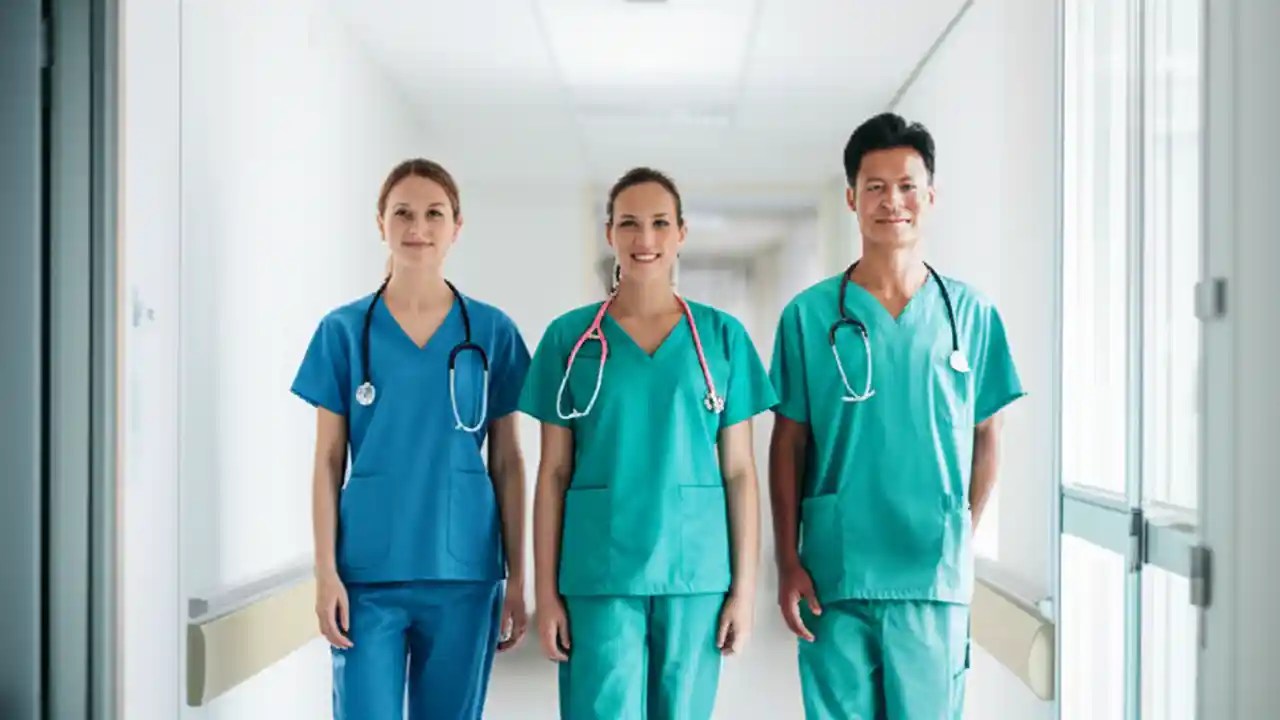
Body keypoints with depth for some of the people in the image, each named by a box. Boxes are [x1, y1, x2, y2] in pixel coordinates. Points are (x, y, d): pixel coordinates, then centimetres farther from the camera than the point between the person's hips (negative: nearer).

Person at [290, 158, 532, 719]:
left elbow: (507, 463, 6)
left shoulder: (493, 332, 4)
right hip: (368, 572, -1)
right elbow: (329, 462, 3)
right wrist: (326, 571, -4)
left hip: (464, 572, 1)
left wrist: (517, 576, 3)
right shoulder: (344, 330, 3)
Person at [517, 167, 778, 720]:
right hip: (598, 573, -1)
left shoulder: (722, 336, 5)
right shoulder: (570, 336, 3)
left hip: (696, 571, 1)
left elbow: (739, 471, 5)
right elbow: (554, 473, 4)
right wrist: (546, 590, -1)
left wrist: (744, 585, 0)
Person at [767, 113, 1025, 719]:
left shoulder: (971, 313, 4)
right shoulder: (809, 315, 0)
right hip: (834, 575, -1)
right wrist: (788, 563, -2)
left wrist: (961, 539, 3)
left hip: (936, 577, 1)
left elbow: (986, 438, 10)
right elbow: (787, 445, 3)